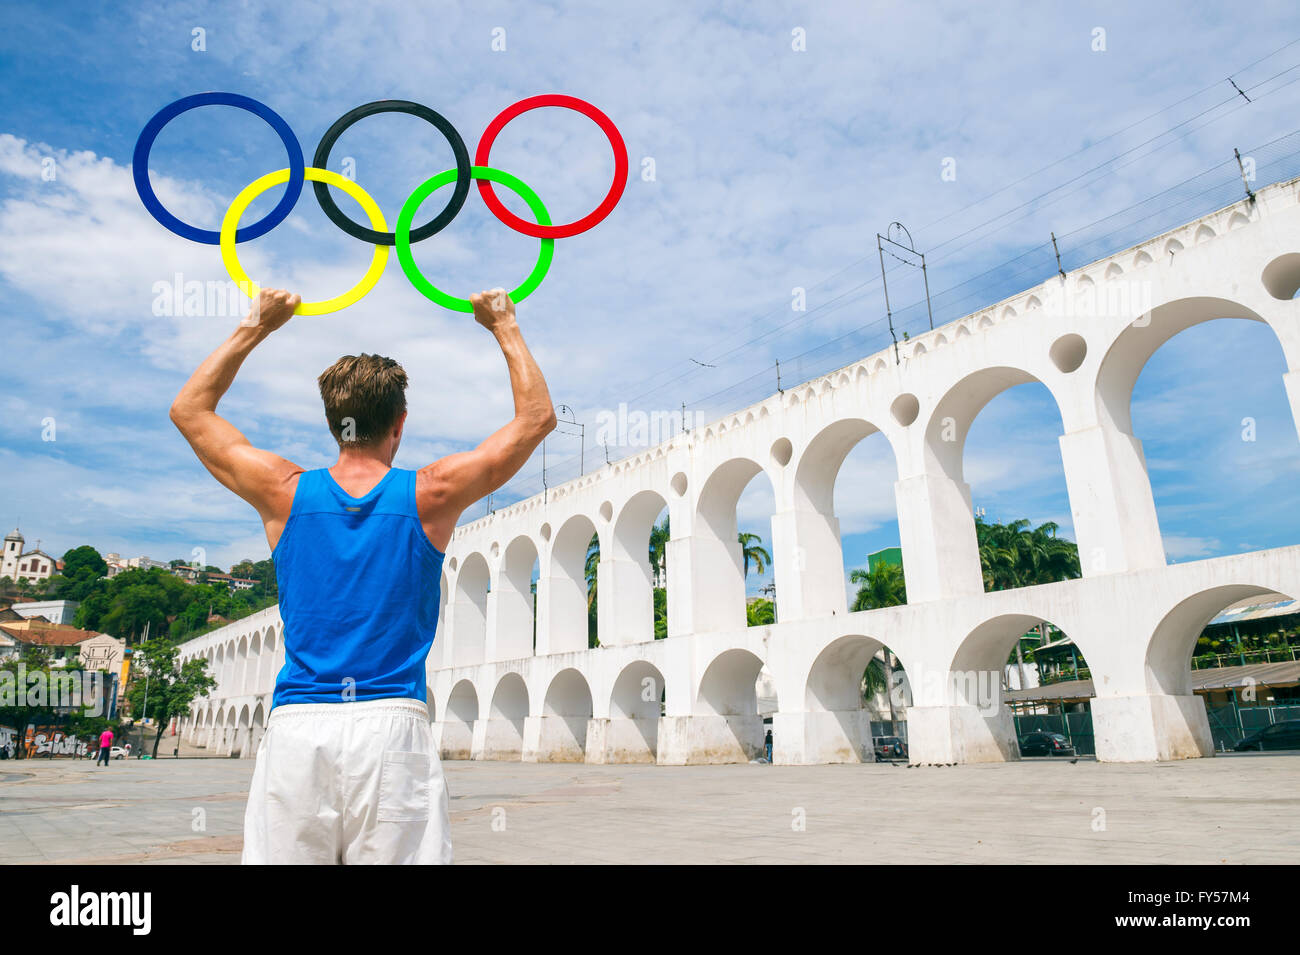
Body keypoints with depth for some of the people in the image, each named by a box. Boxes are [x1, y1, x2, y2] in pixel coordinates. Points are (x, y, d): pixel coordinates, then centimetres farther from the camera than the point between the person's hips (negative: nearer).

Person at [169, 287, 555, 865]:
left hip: (295, 729, 2)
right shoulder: (430, 496, 0)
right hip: (392, 726, -2)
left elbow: (189, 410, 21)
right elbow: (537, 416, 9)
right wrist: (504, 326, 18)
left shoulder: (287, 493, 5)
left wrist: (254, 328, 24)